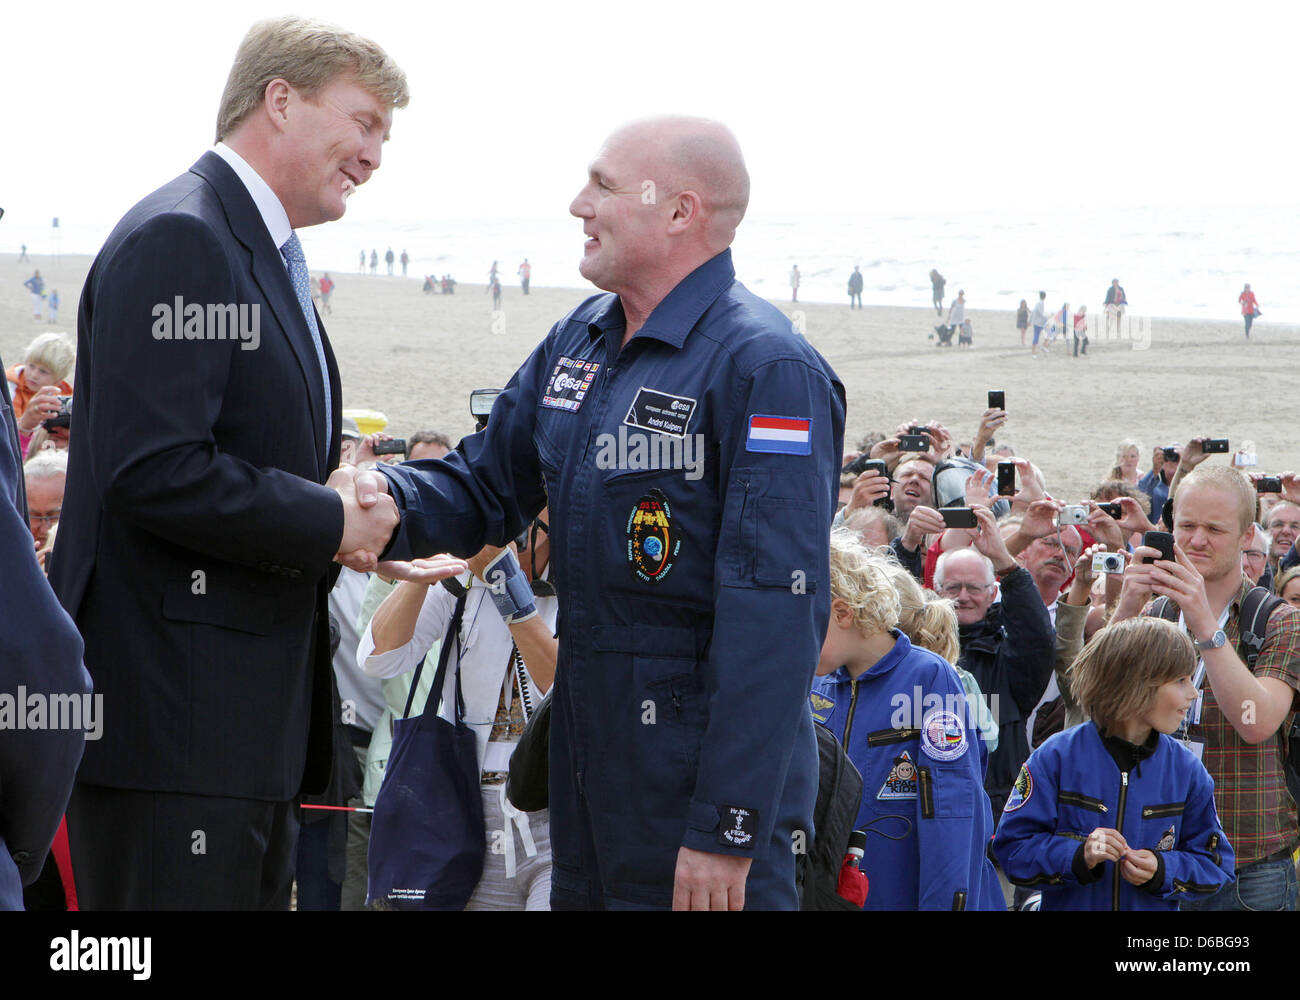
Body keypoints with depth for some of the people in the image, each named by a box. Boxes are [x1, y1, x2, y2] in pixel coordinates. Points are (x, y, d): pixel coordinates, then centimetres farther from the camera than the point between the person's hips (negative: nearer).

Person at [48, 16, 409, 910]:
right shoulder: (177, 239, -13)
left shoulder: (269, 259, 20)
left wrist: (352, 501, 5)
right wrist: (332, 523, -13)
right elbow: (155, 473, -22)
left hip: (254, 720, 10)